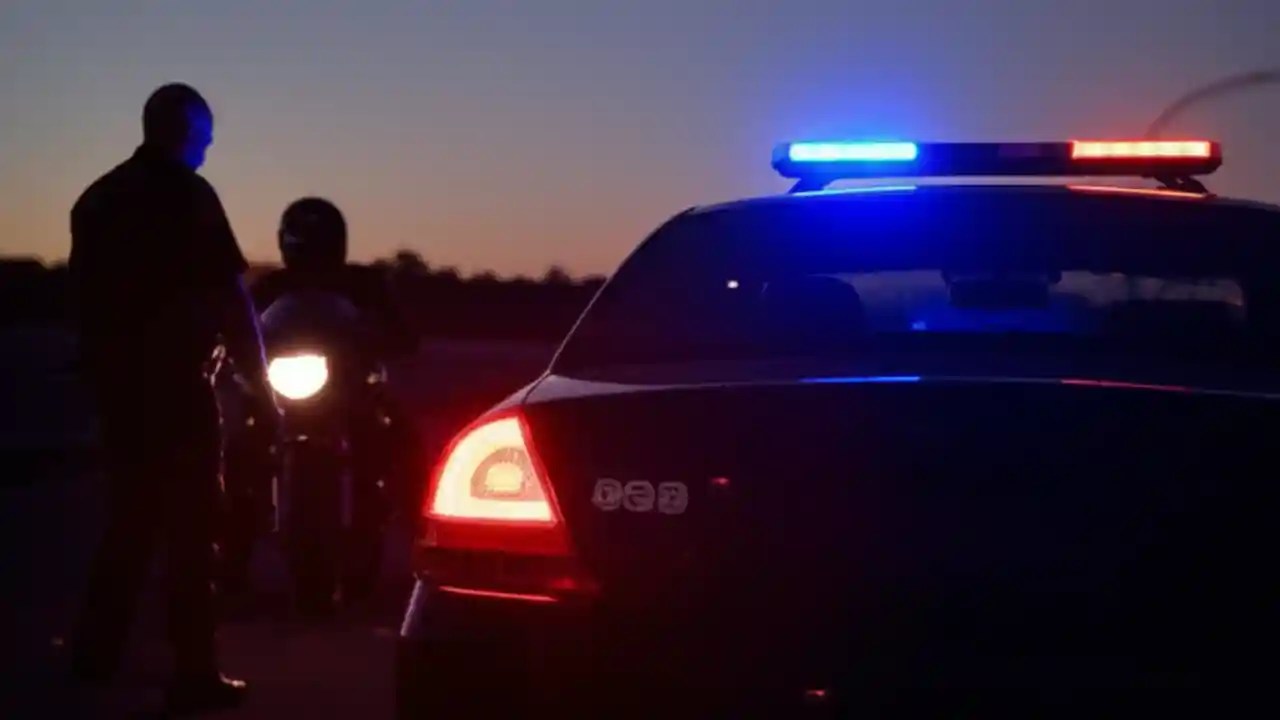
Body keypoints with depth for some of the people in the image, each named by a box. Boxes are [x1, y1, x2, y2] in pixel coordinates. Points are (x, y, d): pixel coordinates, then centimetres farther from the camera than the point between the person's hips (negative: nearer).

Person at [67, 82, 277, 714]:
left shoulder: (97, 198, 12)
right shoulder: (188, 195, -9)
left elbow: (86, 294, 17)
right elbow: (230, 298, -12)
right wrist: (262, 382, -3)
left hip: (112, 379, 7)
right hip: (174, 382, -7)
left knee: (132, 515, 19)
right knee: (191, 524, -3)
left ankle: (96, 649, 22)